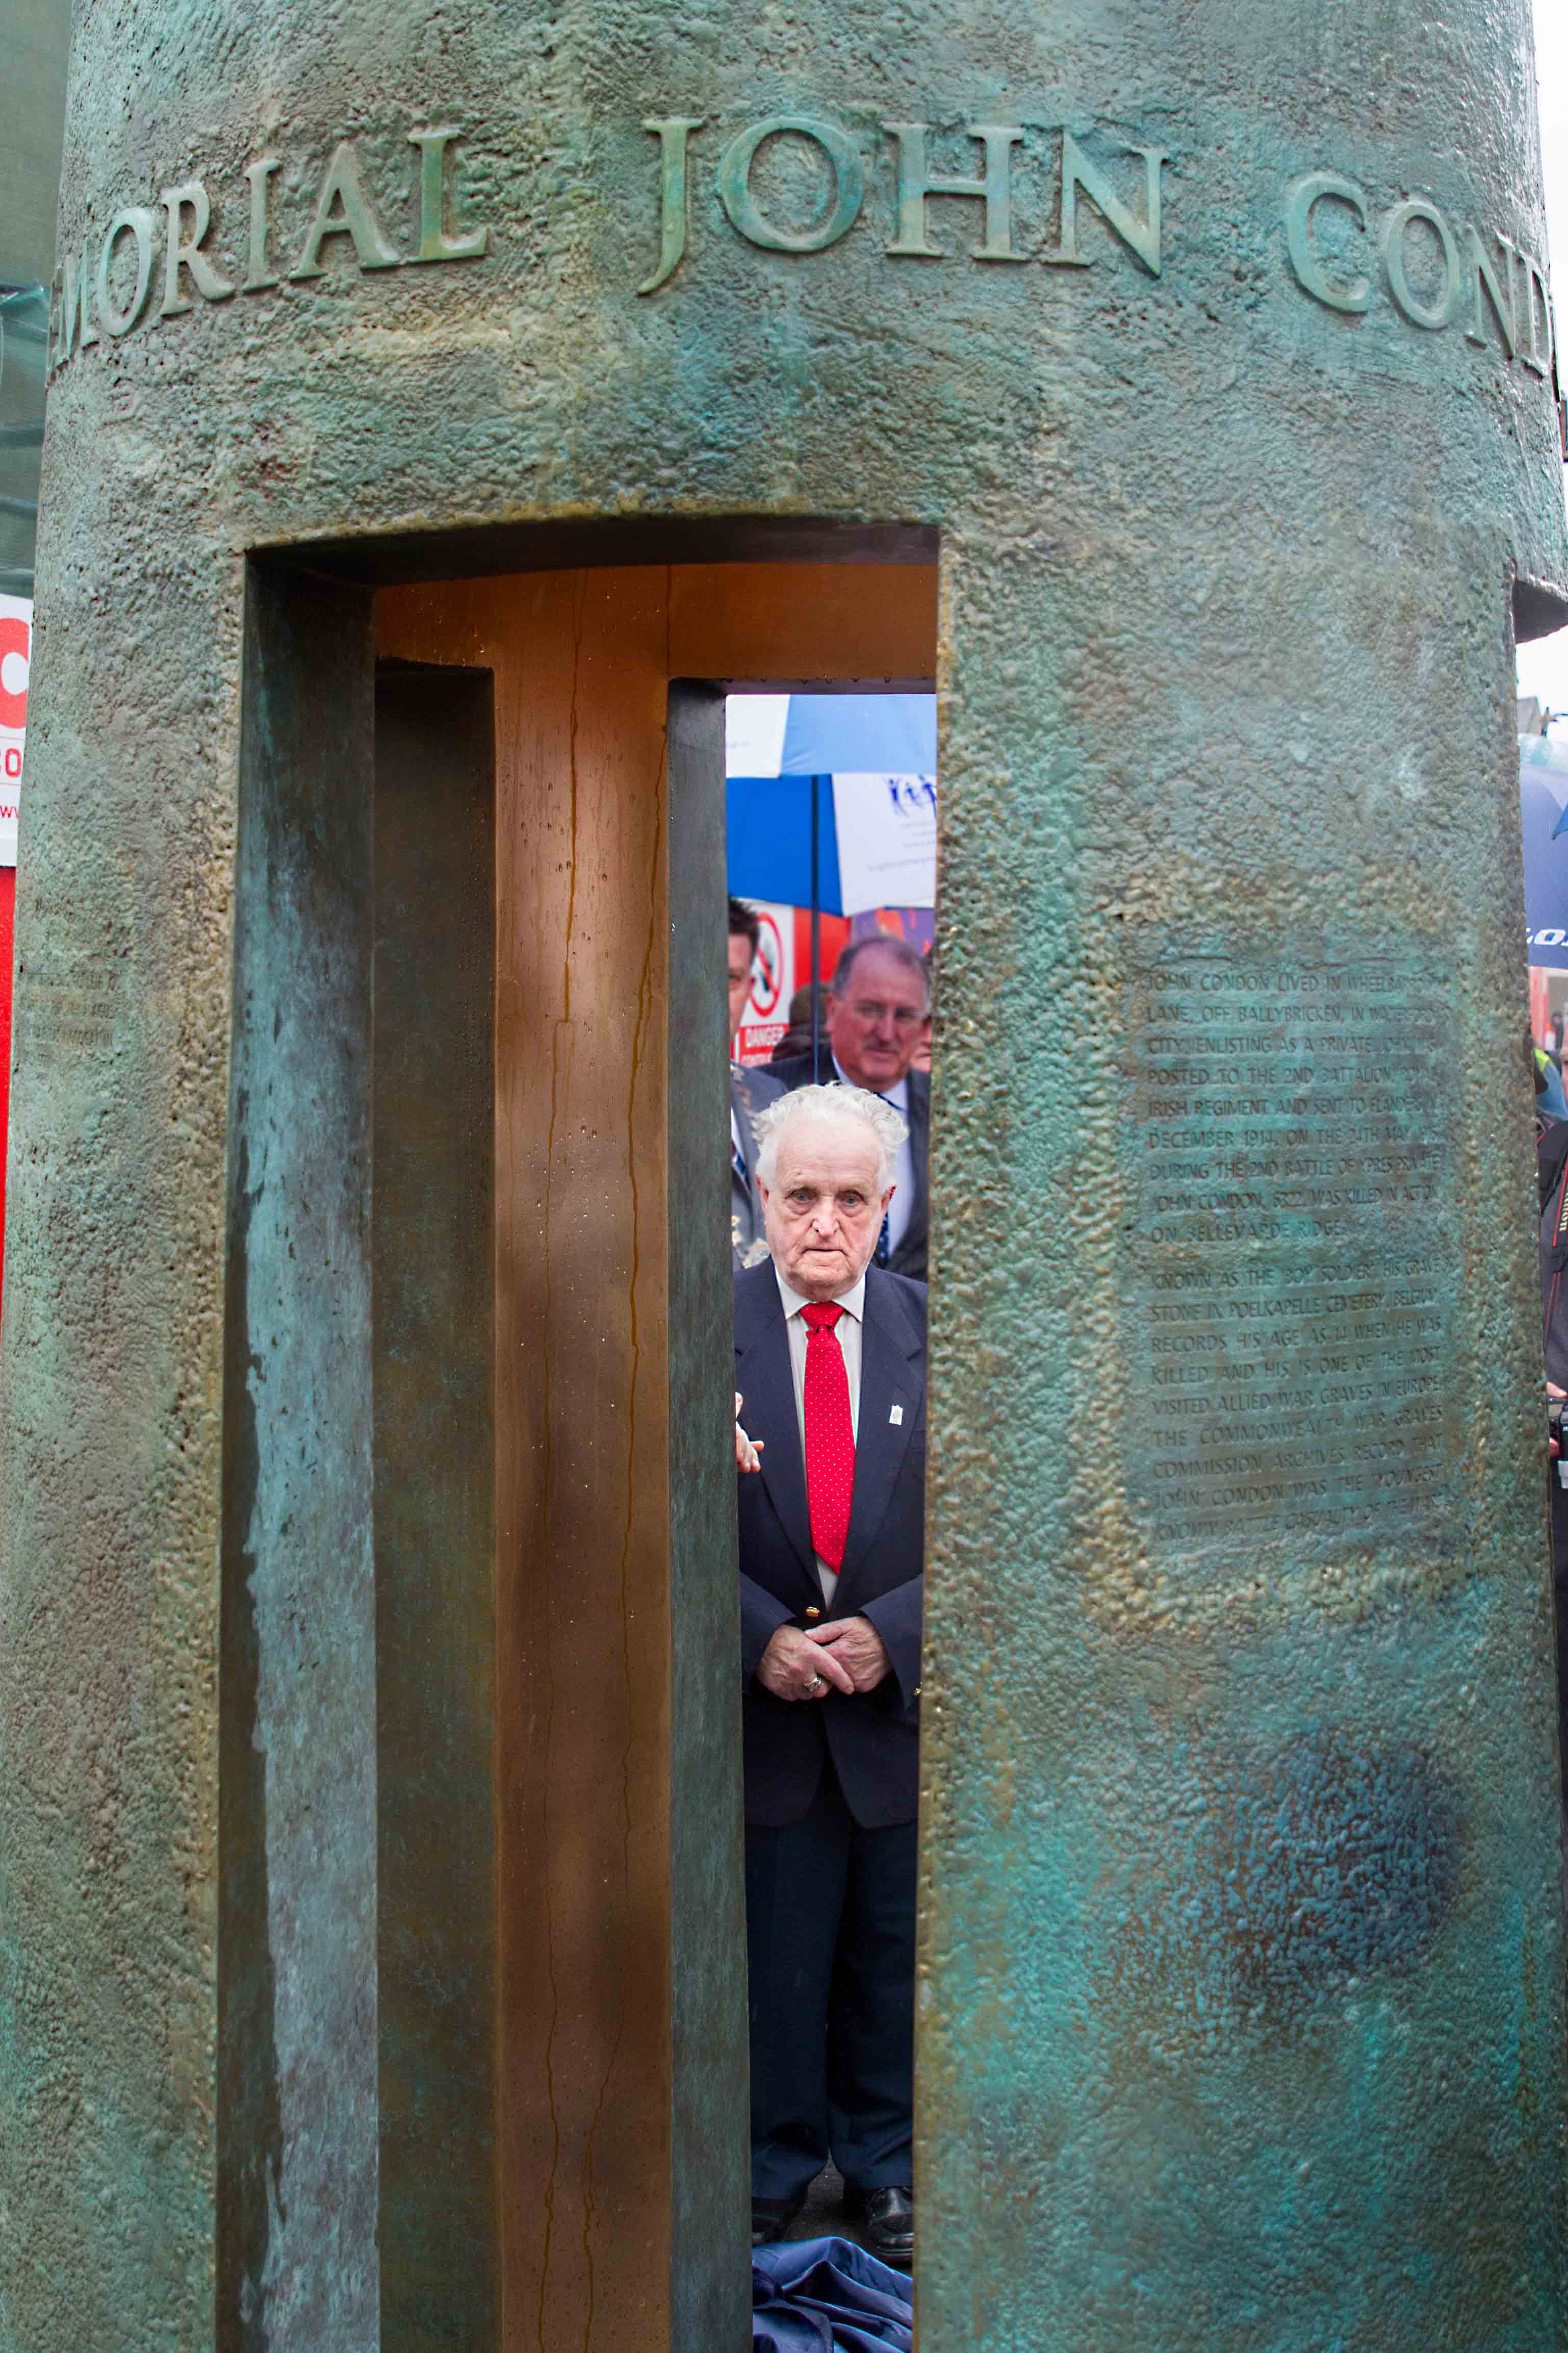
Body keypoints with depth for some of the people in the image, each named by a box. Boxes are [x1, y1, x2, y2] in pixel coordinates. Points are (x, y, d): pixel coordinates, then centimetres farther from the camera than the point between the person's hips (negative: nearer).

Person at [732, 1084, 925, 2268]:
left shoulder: (935, 1334, -1)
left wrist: (889, 1633, -12)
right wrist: (760, 1637, -14)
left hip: (903, 1698, 1)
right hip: (764, 1704, -1)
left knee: (893, 1957, 13)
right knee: (773, 1958, 10)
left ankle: (886, 2169, 33)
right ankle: (774, 2172, 30)